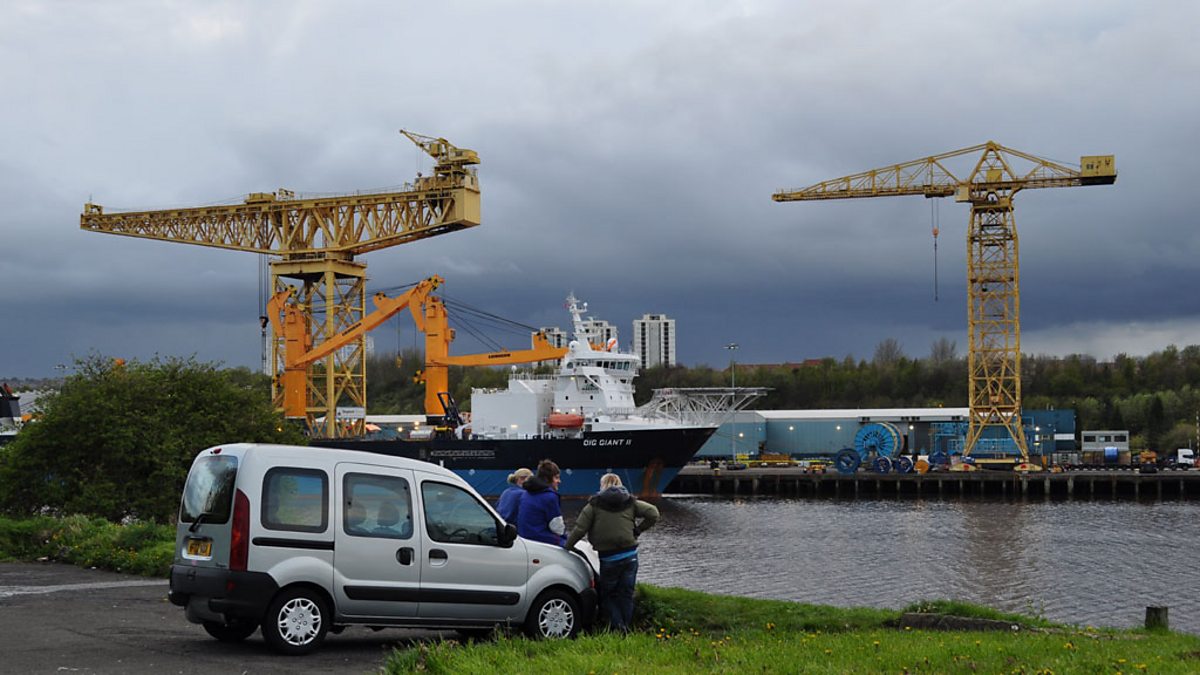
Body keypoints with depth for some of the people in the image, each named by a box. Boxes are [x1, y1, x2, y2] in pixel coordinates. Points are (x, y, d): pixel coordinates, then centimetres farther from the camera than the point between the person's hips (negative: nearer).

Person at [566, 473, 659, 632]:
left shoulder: (595, 505, -2)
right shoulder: (631, 503, 7)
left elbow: (579, 529, -7)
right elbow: (653, 514, 1)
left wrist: (567, 546, 4)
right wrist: (638, 530, 9)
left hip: (608, 558, -3)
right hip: (630, 556, 3)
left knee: (606, 595, 9)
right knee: (626, 594, 12)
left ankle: (618, 625, -9)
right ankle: (626, 628, 11)